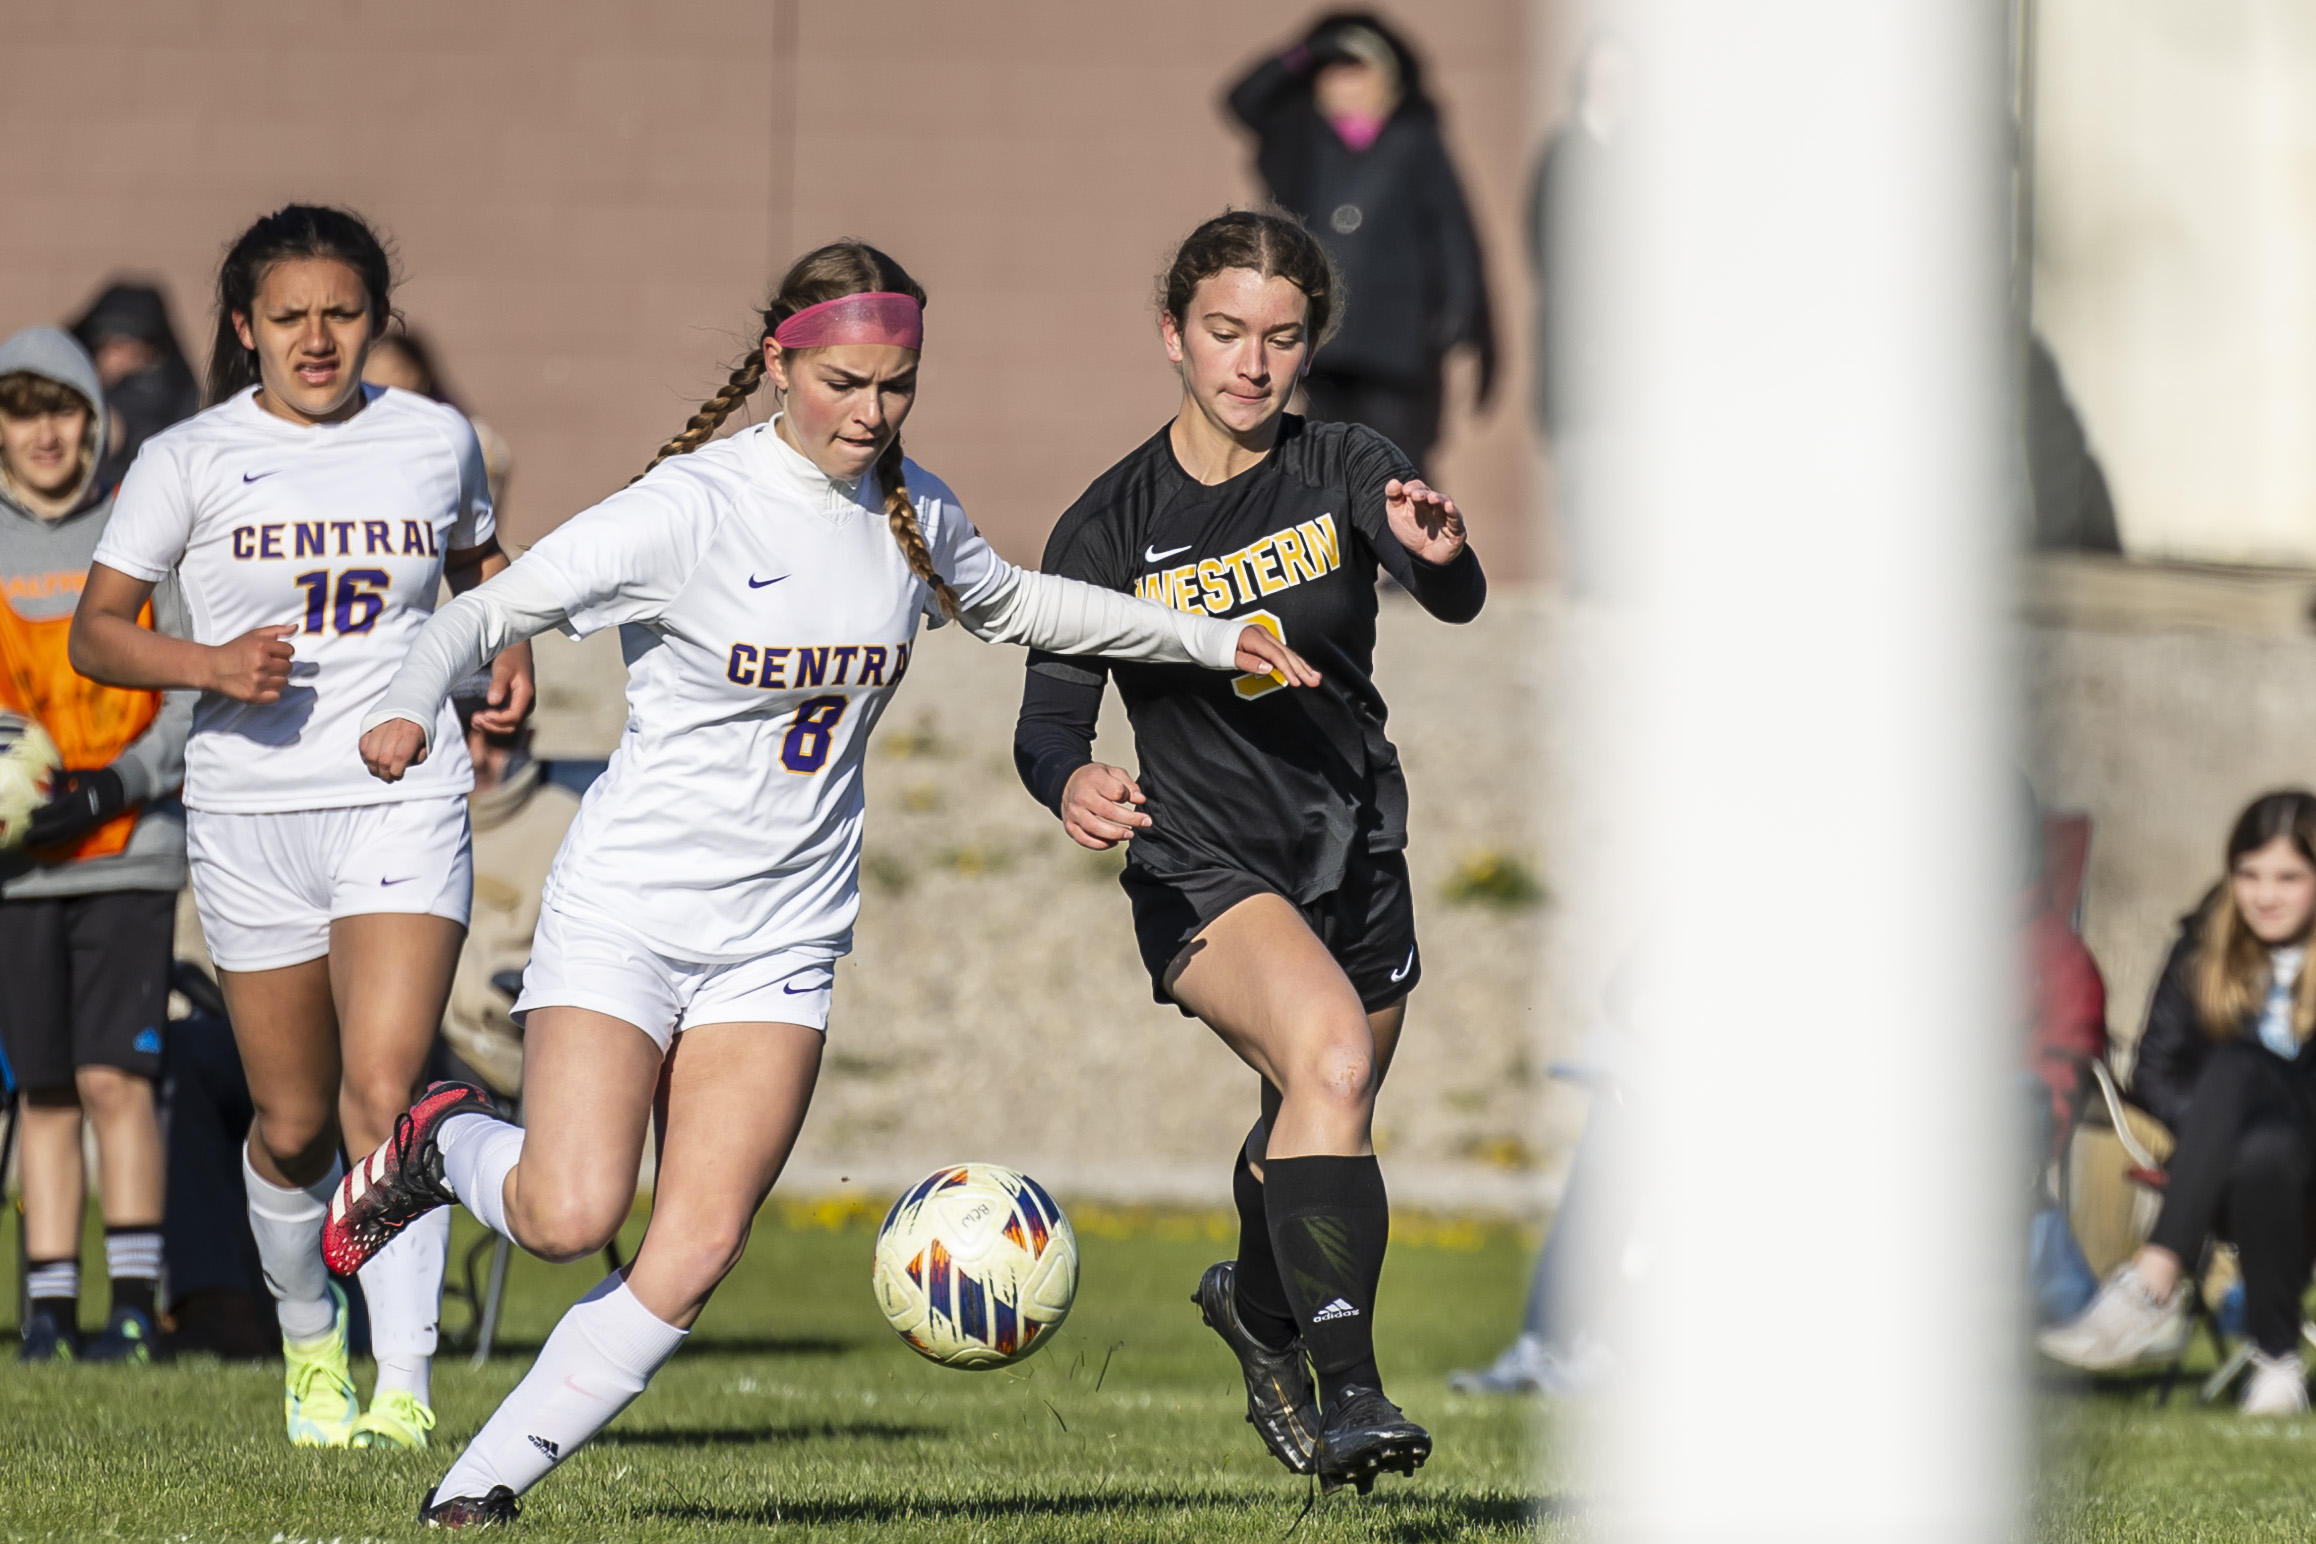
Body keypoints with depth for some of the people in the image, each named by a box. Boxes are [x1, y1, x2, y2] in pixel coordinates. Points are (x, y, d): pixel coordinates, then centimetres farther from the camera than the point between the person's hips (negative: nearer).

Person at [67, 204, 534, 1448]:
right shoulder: (189, 460, -1)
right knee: (292, 1125, 8)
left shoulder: (436, 441, 6)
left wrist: (508, 652, 7)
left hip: (402, 798, 0)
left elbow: (477, 559, 26)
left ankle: (403, 1383, -21)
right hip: (249, 805, 0)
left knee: (382, 1089, -19)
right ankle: (308, 1339, 35)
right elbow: (95, 633, 1)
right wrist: (211, 664, -17)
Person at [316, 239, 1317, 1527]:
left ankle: (483, 1483, 2)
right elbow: (494, 610, -14)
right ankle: (447, 1146, 16)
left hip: (783, 931, 5)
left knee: (698, 1252, -10)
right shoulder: (691, 507, -14)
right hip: (630, 901, -5)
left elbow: (1008, 603, 27)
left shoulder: (910, 512, 5)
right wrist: (413, 707, -34)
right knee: (572, 1215, -19)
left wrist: (1209, 638, 27)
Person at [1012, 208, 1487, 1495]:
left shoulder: (1344, 472, -7)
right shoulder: (1110, 527, -9)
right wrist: (1072, 782, -34)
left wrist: (1440, 554, -49)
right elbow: (1049, 715, -11)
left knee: (1318, 1128, 21)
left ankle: (1260, 1306, 56)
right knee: (1330, 1052, -31)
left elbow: (1455, 602, -25)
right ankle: (1349, 1391, -36)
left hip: (1355, 861, 4)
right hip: (1204, 872, -4)